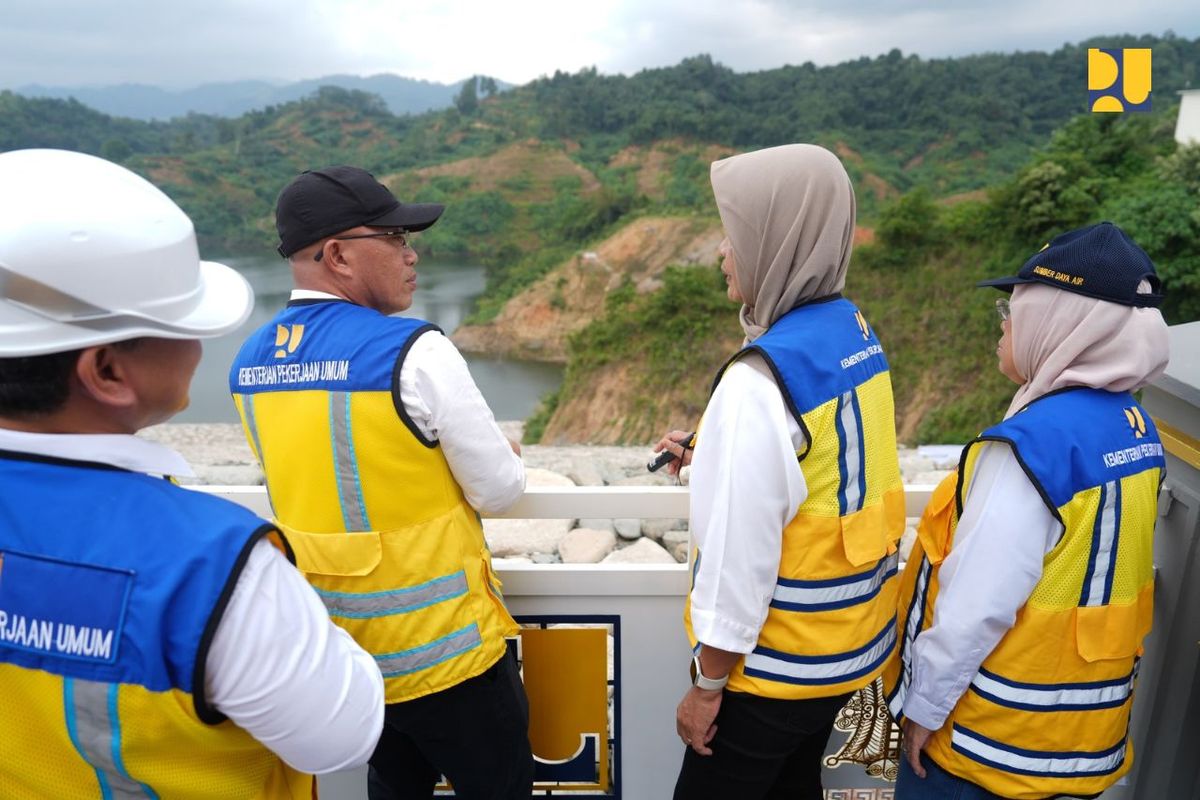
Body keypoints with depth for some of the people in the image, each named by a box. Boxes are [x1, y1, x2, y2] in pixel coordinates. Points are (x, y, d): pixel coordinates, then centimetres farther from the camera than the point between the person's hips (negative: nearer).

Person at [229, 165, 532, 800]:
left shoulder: (250, 361, -1)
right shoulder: (413, 351, -22)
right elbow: (500, 491, -14)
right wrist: (504, 456, 7)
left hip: (336, 642, 7)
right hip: (442, 647, -6)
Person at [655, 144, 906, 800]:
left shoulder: (760, 380, -28)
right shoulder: (856, 334, -2)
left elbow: (741, 557, -25)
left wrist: (707, 684, -13)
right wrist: (712, 459, 10)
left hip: (778, 668, -8)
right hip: (850, 643, 8)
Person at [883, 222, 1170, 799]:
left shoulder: (1034, 440, -26)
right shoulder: (1133, 427, -1)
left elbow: (976, 606, -25)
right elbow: (1087, 574, 4)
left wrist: (924, 704, -12)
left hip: (997, 733, -7)